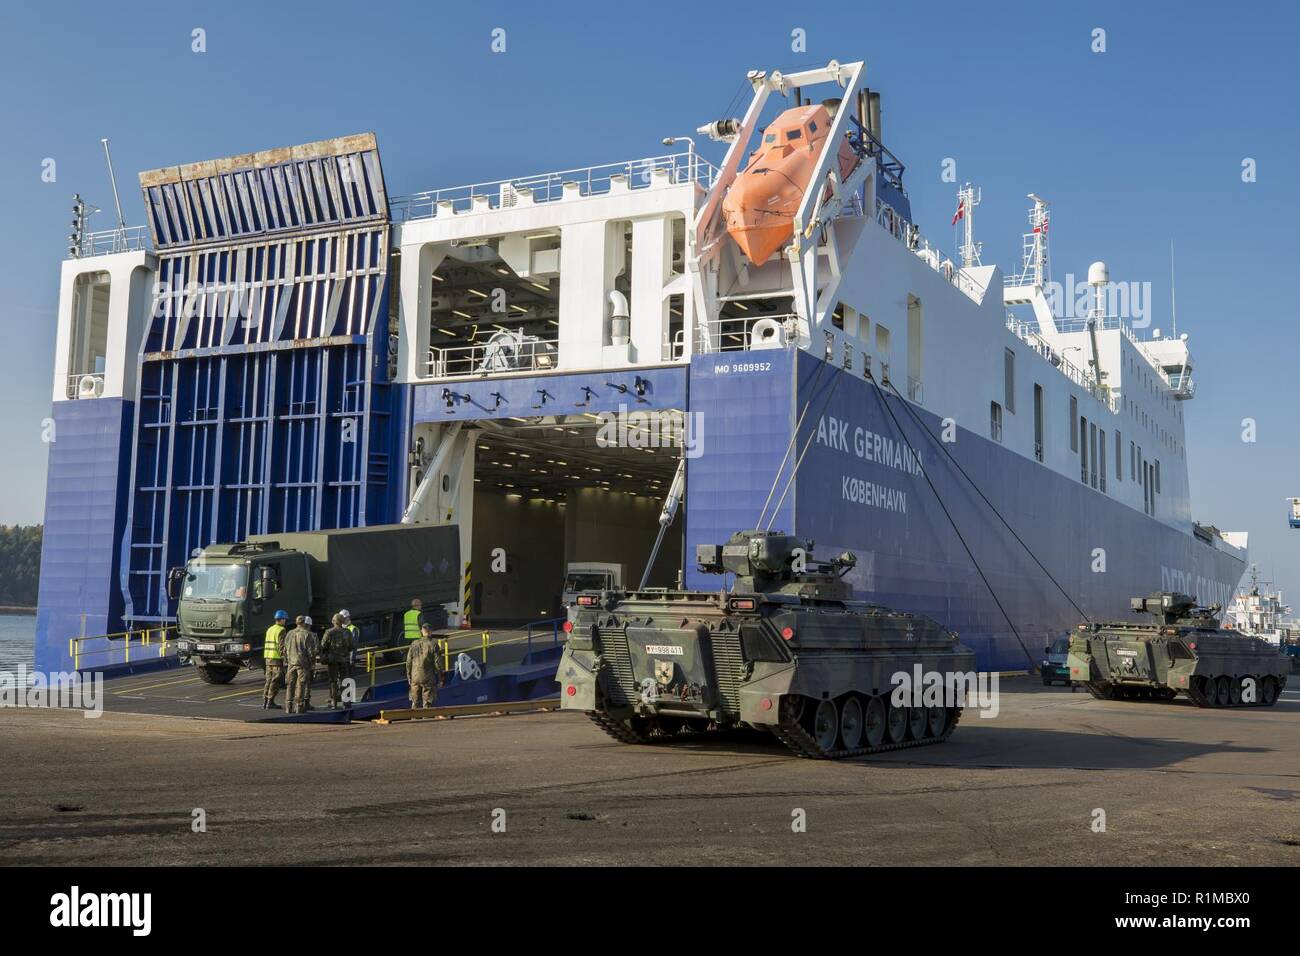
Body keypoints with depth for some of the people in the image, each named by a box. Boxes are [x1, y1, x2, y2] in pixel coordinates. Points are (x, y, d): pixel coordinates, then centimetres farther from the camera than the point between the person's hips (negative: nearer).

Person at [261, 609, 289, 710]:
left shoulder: (270, 629, 15)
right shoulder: (281, 630, -11)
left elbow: (266, 645, 18)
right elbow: (282, 646, -18)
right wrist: (285, 659, -16)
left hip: (268, 658, 8)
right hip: (277, 659, -8)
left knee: (269, 680, 12)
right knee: (276, 681, -3)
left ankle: (265, 702, 12)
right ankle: (270, 702, -5)